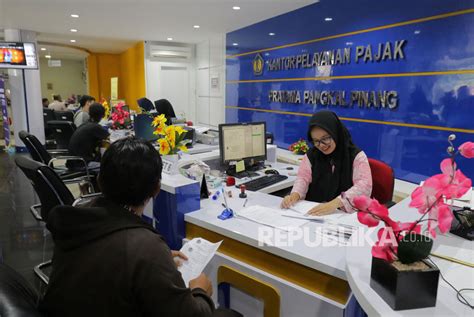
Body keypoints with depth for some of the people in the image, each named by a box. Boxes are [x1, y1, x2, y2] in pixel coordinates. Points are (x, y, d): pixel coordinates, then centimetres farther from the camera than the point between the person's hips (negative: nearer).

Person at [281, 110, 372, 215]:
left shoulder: (357, 156, -5)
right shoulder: (311, 155, 9)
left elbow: (364, 186, -18)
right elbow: (303, 178, 3)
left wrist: (334, 203, -32)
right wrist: (294, 195, -19)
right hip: (313, 212, 3)